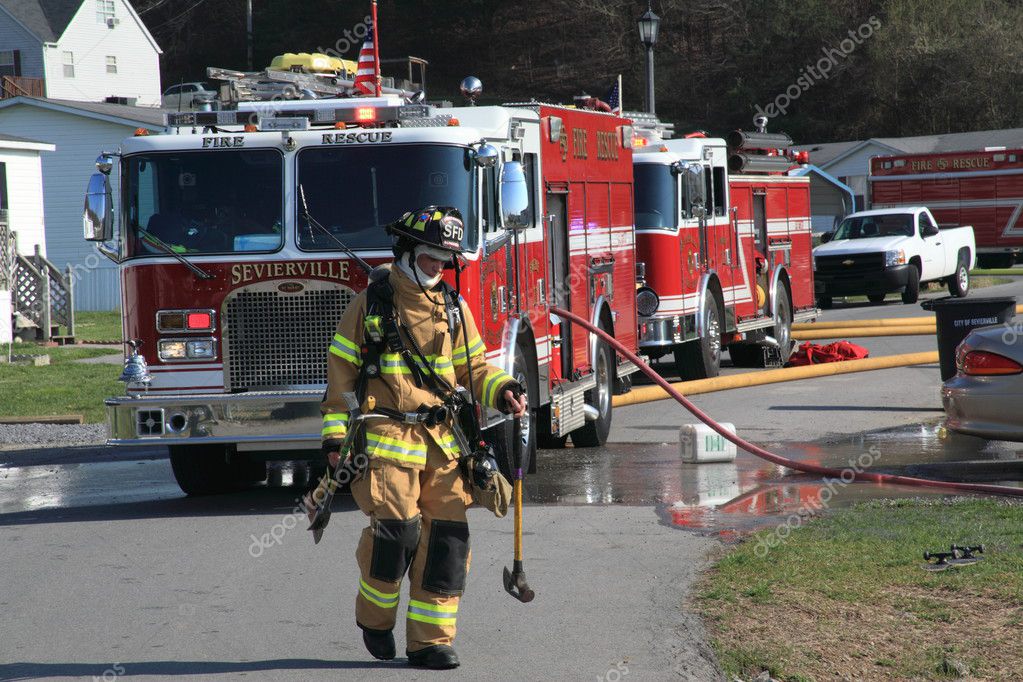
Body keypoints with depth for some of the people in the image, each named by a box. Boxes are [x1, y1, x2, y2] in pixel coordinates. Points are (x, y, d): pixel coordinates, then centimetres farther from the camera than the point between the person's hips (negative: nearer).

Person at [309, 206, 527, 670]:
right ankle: (374, 615, 9)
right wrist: (335, 435, -2)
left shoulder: (453, 309, 14)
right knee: (396, 526, -17)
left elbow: (473, 369, 18)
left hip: (443, 441, 4)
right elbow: (341, 372, 4)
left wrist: (503, 391, -3)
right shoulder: (371, 305, 3)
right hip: (388, 437, -4)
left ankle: (430, 640, 5)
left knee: (446, 536, -3)